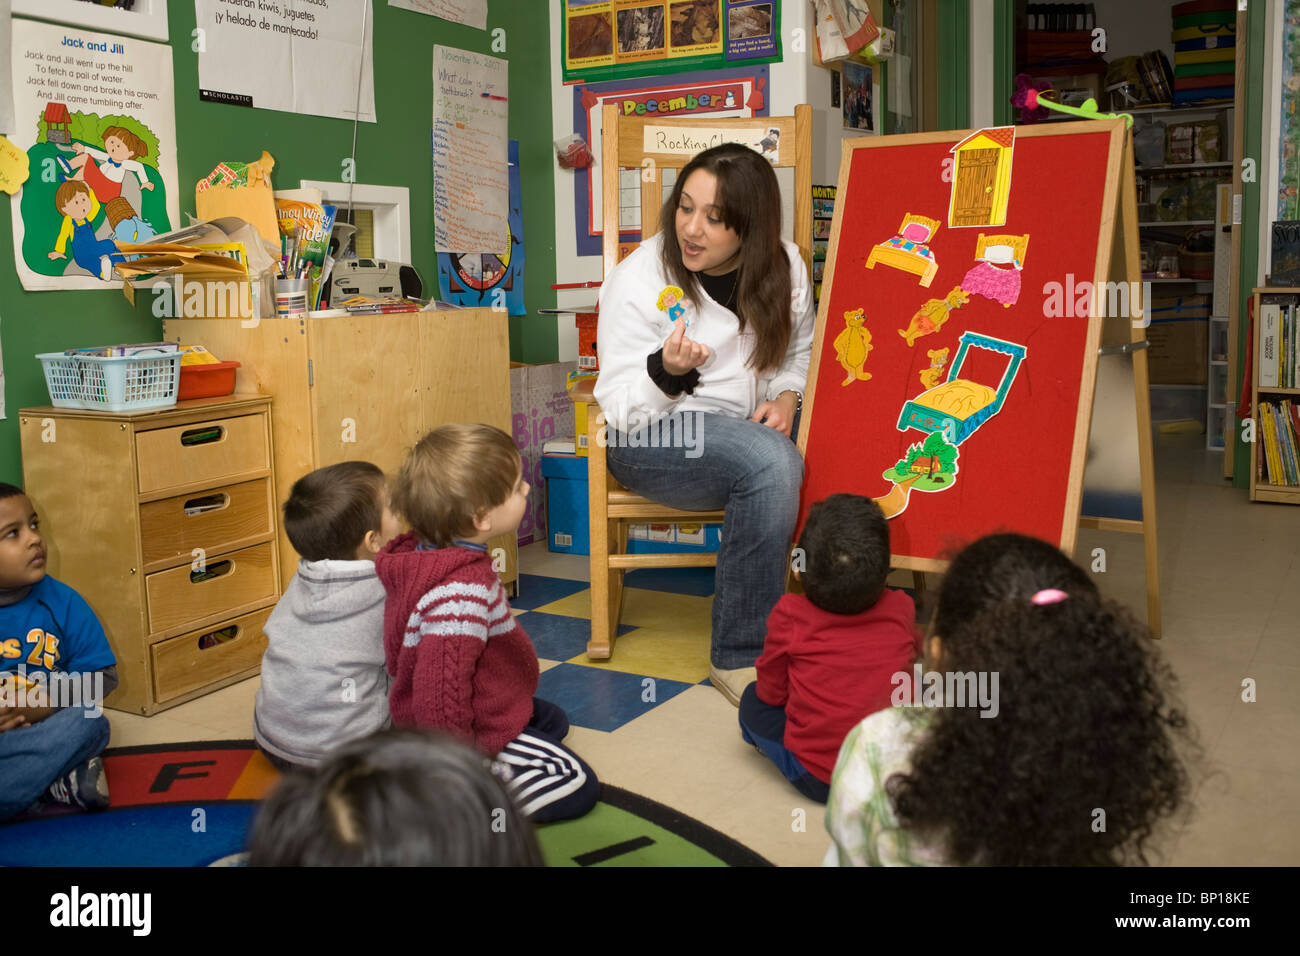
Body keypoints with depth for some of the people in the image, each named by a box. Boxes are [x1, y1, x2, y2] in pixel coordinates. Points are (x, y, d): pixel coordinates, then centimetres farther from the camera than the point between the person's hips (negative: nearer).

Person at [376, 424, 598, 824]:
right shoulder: (462, 591, -35)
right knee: (577, 787, -6)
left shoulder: (426, 552, -3)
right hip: (476, 738, -10)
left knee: (552, 719, 30)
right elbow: (439, 693, -36)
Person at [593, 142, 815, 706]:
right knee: (771, 463, -34)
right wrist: (667, 370, -31)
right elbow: (622, 411, -10)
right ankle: (739, 655, -23)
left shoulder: (783, 268, 2)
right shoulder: (635, 281, -11)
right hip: (652, 437, -5)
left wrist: (786, 395, -3)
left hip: (749, 426, 5)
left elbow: (800, 353, 19)